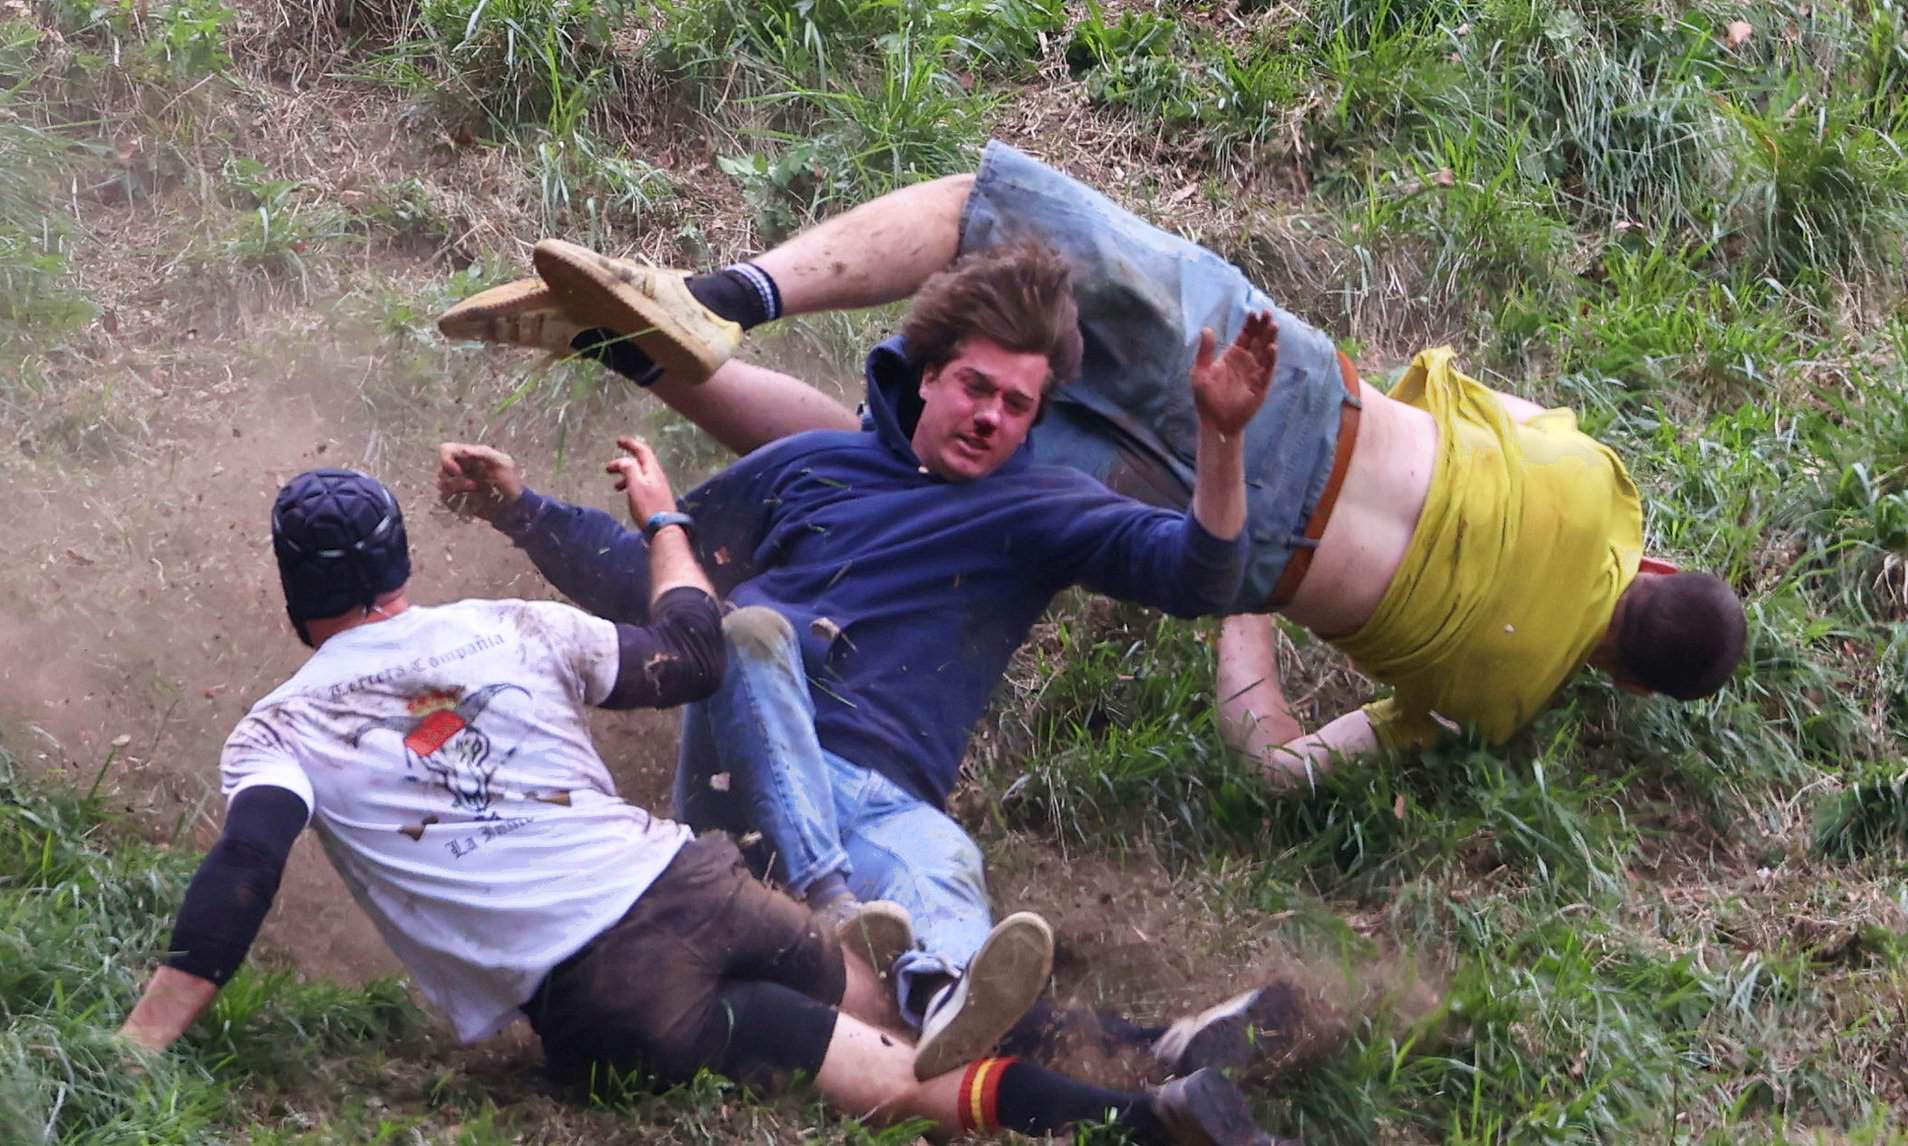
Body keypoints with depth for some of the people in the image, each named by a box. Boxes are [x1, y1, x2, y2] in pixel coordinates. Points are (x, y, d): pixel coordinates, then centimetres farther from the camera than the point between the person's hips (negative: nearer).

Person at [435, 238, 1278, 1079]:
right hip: (738, 778, 1)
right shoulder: (814, 466, 23)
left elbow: (1197, 575, 4)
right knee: (754, 625, -32)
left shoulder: (1041, 513, 20)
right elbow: (640, 579, 28)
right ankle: (829, 906, -48)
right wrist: (520, 508, 15)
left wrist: (1221, 439, -12)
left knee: (942, 858, -38)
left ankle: (942, 994, -75)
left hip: (882, 795, -1)